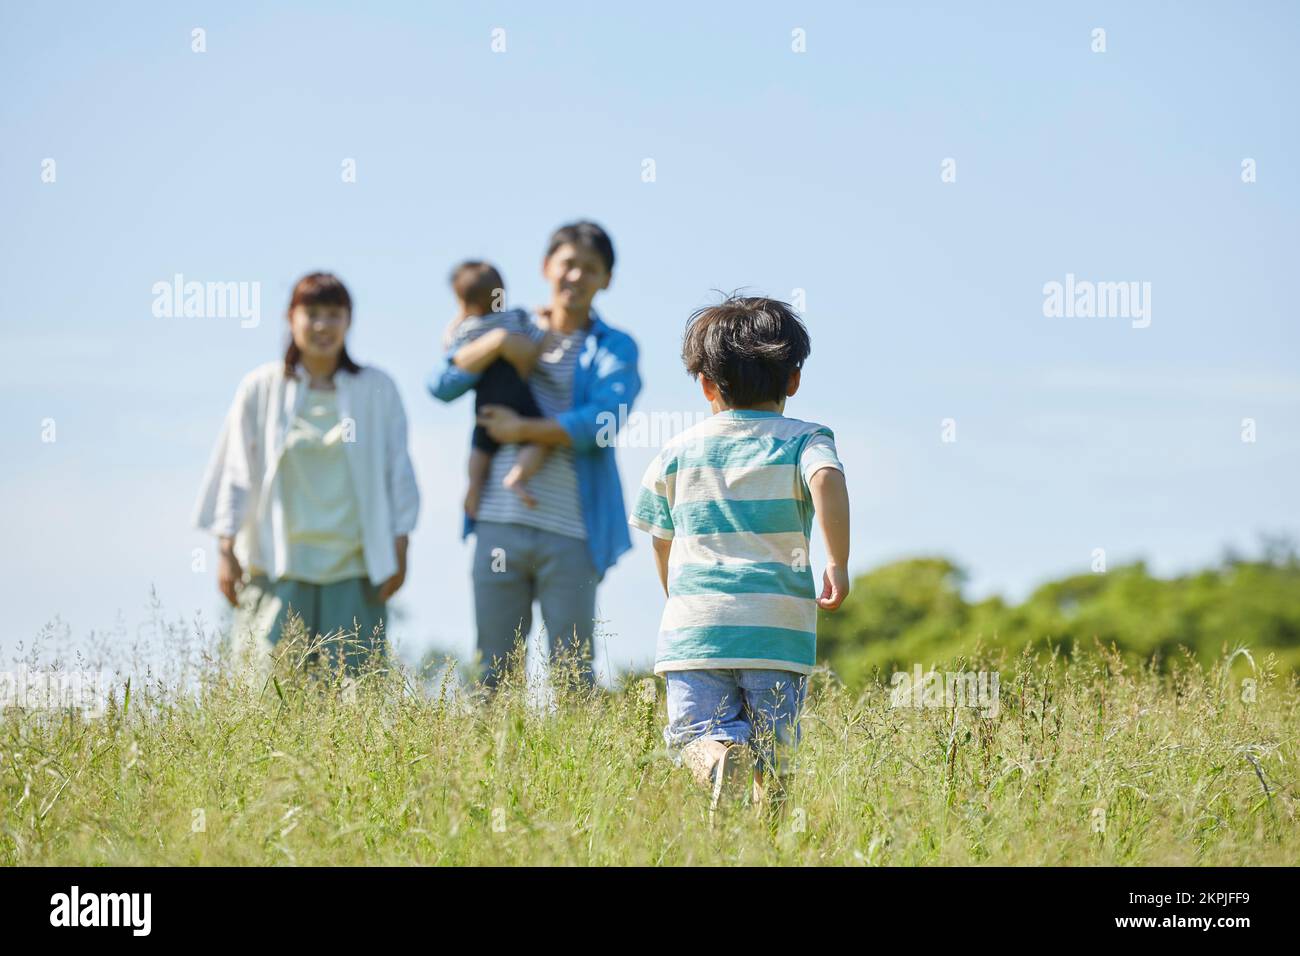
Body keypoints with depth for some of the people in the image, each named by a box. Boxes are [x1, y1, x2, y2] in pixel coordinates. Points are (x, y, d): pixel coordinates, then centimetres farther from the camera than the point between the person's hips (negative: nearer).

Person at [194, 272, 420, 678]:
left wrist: (398, 552, 4)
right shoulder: (261, 388, 5)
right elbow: (235, 474, 7)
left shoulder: (377, 390, 7)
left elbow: (398, 475, 9)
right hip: (277, 566, -1)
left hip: (354, 569, 1)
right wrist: (226, 551, 2)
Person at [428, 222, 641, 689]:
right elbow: (442, 386, 5)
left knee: (572, 670, -3)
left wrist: (522, 429, -9)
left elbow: (602, 422, -12)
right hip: (499, 523, 3)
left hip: (569, 532, -3)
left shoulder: (615, 348, 6)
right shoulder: (516, 331, 16)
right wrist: (497, 342, -8)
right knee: (493, 668, 4)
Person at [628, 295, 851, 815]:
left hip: (695, 627, 0)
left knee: (696, 728, -3)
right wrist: (838, 565, -16)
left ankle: (718, 755, -34)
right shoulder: (803, 440, 5)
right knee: (773, 747, 9)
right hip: (779, 627, 0)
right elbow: (827, 481, -18)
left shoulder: (678, 451, 12)